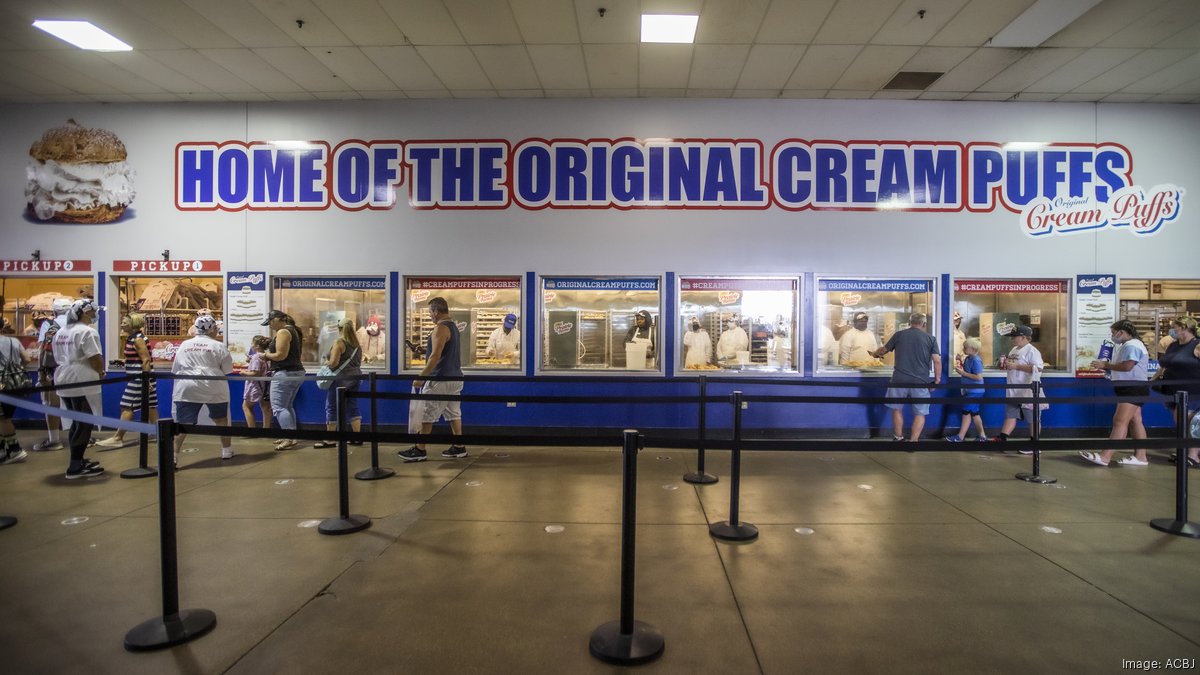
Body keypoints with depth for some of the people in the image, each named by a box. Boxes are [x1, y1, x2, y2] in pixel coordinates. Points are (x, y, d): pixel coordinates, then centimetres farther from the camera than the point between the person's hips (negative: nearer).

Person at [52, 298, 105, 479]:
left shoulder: (60, 332, 15)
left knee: (77, 422, 19)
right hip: (82, 382, -9)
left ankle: (78, 461, 26)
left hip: (64, 381, 9)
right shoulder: (87, 331, -13)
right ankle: (75, 467, -2)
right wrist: (101, 372, -2)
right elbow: (95, 358, -19)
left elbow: (58, 357, 18)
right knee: (85, 423, -3)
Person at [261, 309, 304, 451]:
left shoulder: (283, 332, -13)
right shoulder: (294, 330, 17)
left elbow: (281, 355, -20)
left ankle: (290, 439, -15)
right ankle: (290, 436, 17)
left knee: (278, 407, -9)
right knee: (288, 406, 16)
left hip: (284, 374, -10)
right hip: (296, 372, 10)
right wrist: (270, 354, 15)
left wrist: (266, 355, -4)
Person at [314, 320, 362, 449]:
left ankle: (329, 440, 3)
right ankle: (357, 437, 6)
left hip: (341, 379, -7)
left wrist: (326, 362, 3)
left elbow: (333, 363, -17)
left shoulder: (339, 342, -10)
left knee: (332, 408, 1)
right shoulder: (357, 344, 11)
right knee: (352, 407, 9)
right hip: (354, 377, 7)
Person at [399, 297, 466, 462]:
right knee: (454, 414, 11)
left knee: (427, 416, -2)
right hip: (454, 377, 10)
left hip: (441, 380, -10)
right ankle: (458, 448, 13)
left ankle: (419, 450, 4)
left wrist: (421, 377, -19)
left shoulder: (440, 328, -16)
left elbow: (435, 356, -22)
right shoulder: (453, 326, 14)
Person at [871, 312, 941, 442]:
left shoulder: (899, 334, 6)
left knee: (897, 409, 18)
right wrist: (937, 380, 6)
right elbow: (937, 361, -3)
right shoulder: (931, 338, 4)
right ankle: (913, 440, 4)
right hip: (920, 382, -1)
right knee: (920, 413, 9)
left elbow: (884, 350, 18)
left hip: (900, 380, 1)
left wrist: (875, 353, 39)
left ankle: (898, 438, 26)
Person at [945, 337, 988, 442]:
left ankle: (960, 437, -1)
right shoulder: (967, 358, 8)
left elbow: (979, 377, -24)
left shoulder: (976, 360, -19)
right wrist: (960, 364, 3)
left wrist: (963, 373, -23)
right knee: (973, 413, 14)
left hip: (974, 392, -9)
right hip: (969, 390, 9)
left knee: (967, 412, -6)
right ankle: (982, 435, 24)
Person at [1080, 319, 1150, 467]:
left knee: (1120, 422, -15)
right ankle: (1140, 456, 14)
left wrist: (1105, 364, -16)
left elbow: (1127, 366, -25)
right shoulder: (1128, 345, 19)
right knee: (1135, 421, 11)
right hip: (1131, 389, 11)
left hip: (1133, 389, -11)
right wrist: (1106, 367, 3)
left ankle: (1105, 456, -21)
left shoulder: (1132, 345, -15)